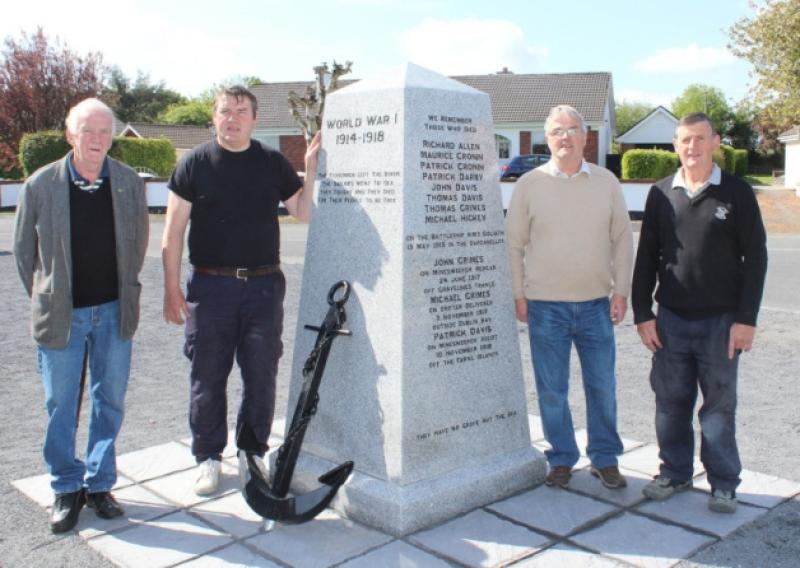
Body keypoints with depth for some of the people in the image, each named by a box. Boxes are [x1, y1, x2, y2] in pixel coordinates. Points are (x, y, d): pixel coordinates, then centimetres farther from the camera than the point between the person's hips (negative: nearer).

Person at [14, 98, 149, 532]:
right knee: (61, 406, 8)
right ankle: (66, 489, 25)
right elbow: (23, 248, 4)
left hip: (113, 312, 2)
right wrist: (45, 298, 7)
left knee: (110, 402, 11)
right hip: (61, 315, -1)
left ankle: (99, 483, 27)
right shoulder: (41, 184, -8)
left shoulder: (130, 183, -3)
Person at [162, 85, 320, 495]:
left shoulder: (272, 163, 8)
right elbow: (173, 231, 1)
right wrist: (171, 288, -4)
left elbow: (304, 212, 8)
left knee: (261, 376, 8)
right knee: (208, 376, 6)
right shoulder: (195, 164, 1)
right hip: (209, 285, -2)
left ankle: (254, 452, 24)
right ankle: (208, 456, 21)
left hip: (264, 285, 2)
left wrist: (311, 168, -4)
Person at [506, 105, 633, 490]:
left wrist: (621, 290, 2)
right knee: (552, 389, 6)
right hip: (546, 305, -1)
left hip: (596, 303, 2)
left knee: (603, 386, 9)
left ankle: (604, 459, 25)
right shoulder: (529, 185, 0)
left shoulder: (606, 183, 5)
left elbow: (622, 239, 8)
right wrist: (518, 294, -1)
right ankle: (561, 459, 23)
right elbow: (514, 244, 3)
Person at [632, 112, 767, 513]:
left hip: (721, 320, -2)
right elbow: (646, 258, 8)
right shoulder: (661, 194, 6)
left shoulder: (736, 193, -1)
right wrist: (642, 314, 3)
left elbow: (755, 257, -2)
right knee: (671, 402, 10)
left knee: (720, 405, 6)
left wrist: (746, 318, -7)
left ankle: (723, 483, 18)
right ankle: (675, 472, 26)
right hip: (671, 319, 2)